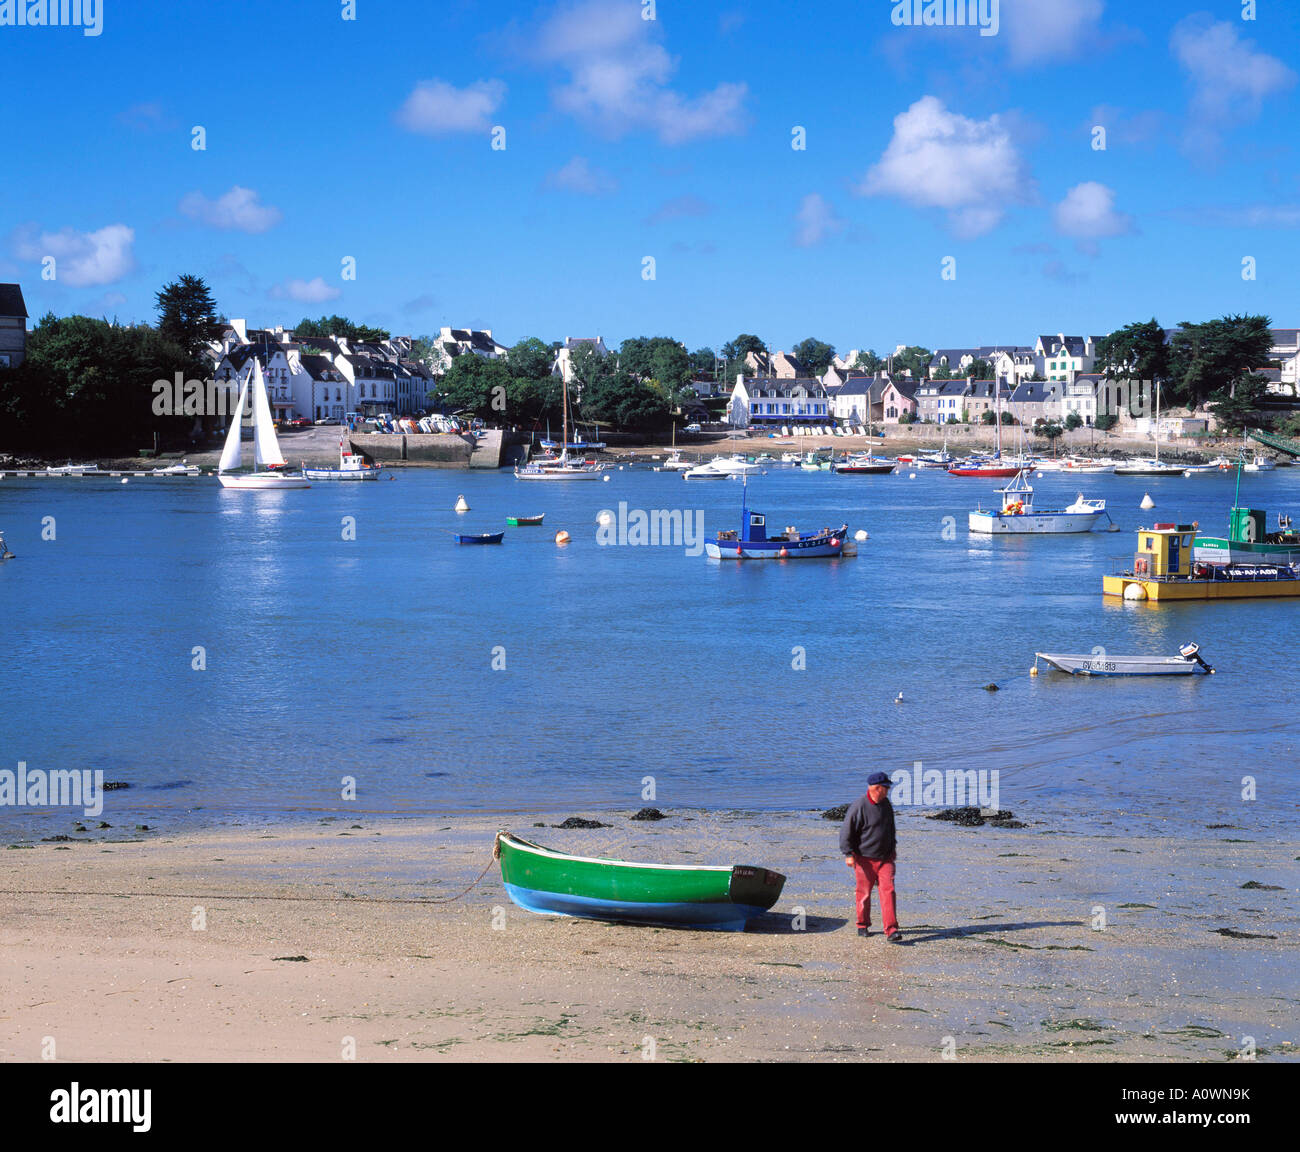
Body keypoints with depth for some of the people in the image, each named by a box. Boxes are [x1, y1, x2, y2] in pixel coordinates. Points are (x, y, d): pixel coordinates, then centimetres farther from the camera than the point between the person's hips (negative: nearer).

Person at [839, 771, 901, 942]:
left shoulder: (885, 804, 8)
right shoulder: (859, 806, -14)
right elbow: (846, 831, -12)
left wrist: (893, 847, 28)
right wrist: (848, 854, -16)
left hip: (885, 858, 5)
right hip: (864, 859, -5)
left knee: (888, 891, -7)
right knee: (864, 893, 6)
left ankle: (891, 931, -12)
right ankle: (863, 925, 26)